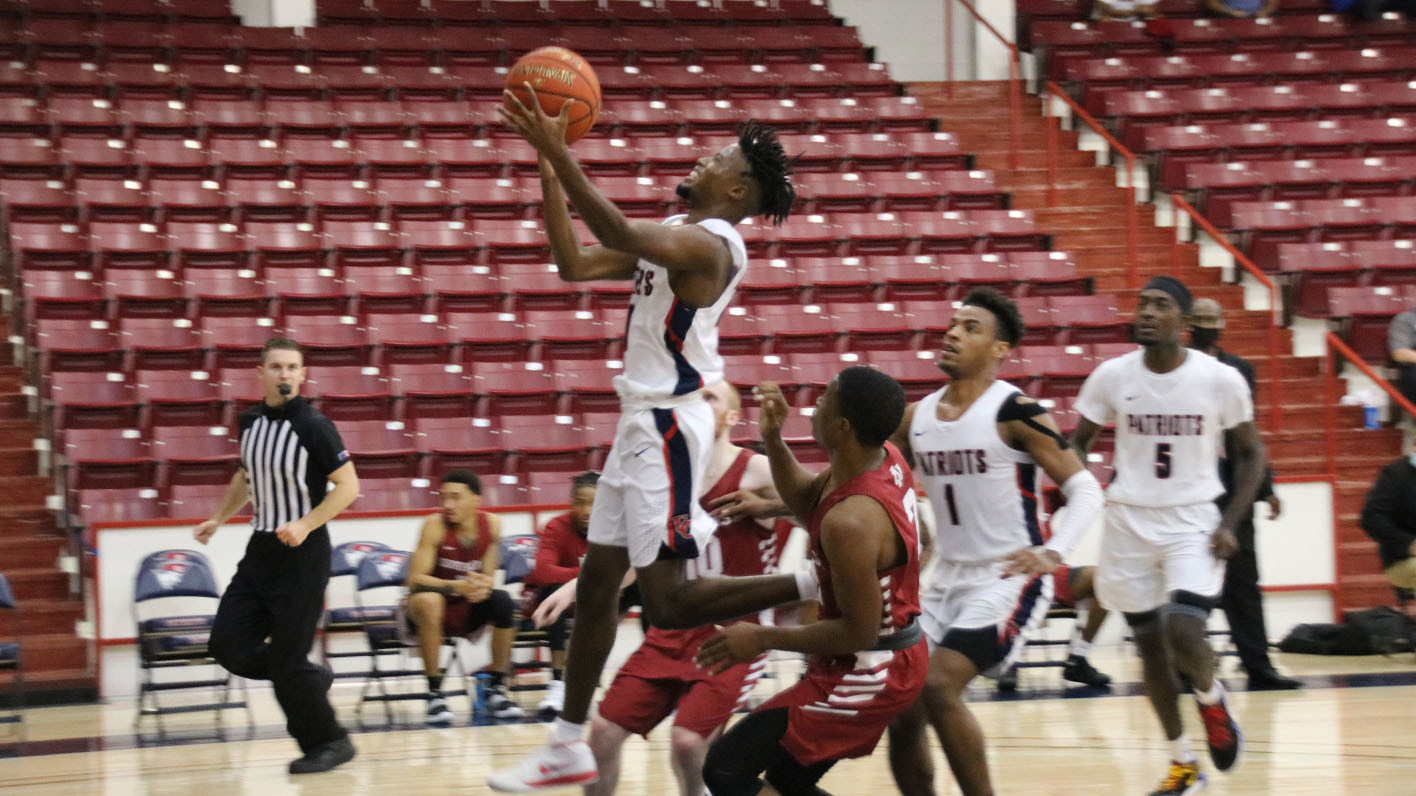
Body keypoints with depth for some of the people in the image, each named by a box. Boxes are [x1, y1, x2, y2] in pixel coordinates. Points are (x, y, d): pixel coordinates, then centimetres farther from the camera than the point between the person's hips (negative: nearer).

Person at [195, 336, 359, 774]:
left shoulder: (313, 426, -14)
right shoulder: (250, 421, 5)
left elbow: (348, 485, -15)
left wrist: (304, 525, -23)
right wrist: (218, 519, 22)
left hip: (302, 553, -7)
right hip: (261, 548, 7)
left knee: (287, 661, -5)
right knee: (227, 643, 2)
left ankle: (328, 742, 12)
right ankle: (310, 679, 21)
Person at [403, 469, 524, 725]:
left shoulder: (491, 524, -7)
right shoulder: (435, 525, -19)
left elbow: (488, 577, -2)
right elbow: (415, 579, -22)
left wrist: (483, 586, -27)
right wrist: (457, 586, -37)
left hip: (467, 609, 4)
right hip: (433, 608, -4)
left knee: (503, 601, -23)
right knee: (428, 600, -37)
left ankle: (496, 689, -9)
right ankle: (435, 694, -26)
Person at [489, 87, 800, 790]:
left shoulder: (709, 243, -17)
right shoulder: (675, 235, 14)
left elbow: (622, 236, -35)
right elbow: (576, 264, 13)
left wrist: (558, 153, -35)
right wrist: (547, 162, 8)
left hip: (669, 428, -10)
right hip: (644, 423, 10)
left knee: (668, 600, -12)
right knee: (595, 585, 13)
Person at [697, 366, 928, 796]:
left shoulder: (851, 521, -30)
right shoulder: (887, 459, -2)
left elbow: (859, 631, -25)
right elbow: (805, 501, 17)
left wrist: (763, 639, -17)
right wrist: (773, 439, 0)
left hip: (868, 674, -10)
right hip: (895, 656, 10)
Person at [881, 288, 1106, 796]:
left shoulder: (1015, 412, -11)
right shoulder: (915, 418, 8)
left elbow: (1085, 489, -11)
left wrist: (1052, 552, -27)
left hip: (1008, 579, -7)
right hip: (947, 579, 7)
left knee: (939, 687, -23)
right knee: (902, 710, 1)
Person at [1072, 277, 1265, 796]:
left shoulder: (1221, 380, -8)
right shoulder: (1111, 376, -4)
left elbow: (1250, 454, 4)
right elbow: (1078, 443, 8)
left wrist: (1229, 524, -7)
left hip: (1193, 523, -2)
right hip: (1129, 523, 3)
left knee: (1184, 635, -21)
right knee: (1150, 645, 8)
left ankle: (1211, 696, 14)